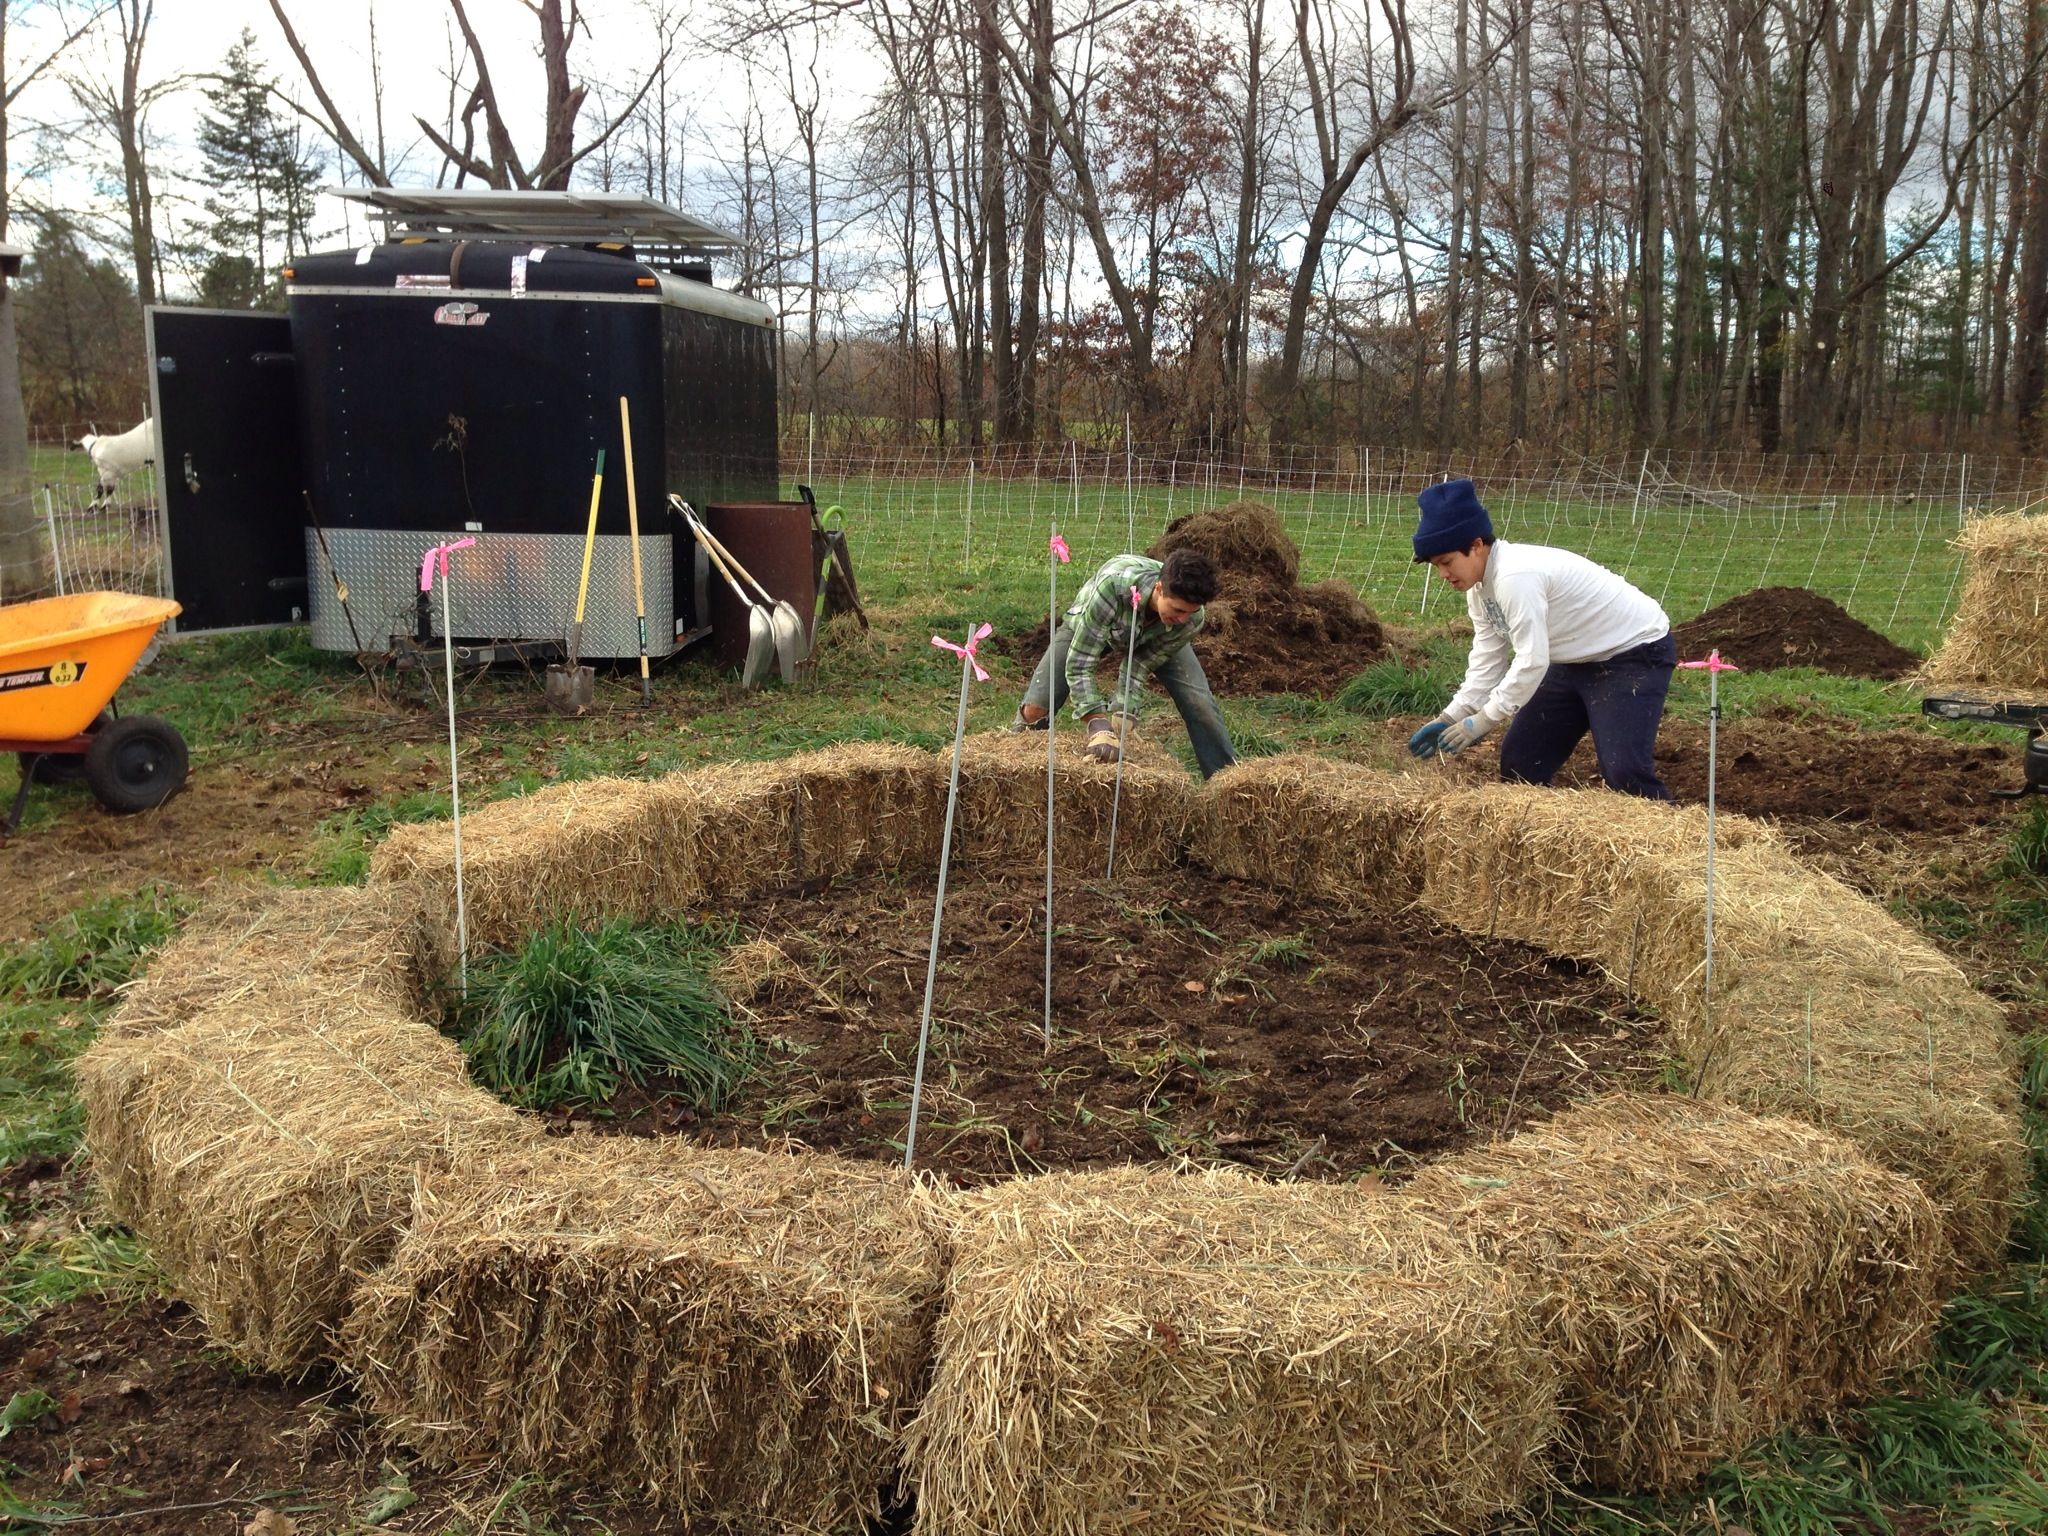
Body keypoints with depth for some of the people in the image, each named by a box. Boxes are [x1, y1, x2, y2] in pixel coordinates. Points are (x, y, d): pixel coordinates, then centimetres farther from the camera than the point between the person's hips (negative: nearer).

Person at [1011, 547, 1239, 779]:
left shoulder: (1192, 619, -35)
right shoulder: (1113, 584, -46)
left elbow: (1139, 668, -26)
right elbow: (1079, 663, -42)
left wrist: (1121, 716, -37)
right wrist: (1098, 727, -51)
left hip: (1156, 639, 2)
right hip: (1088, 626, -2)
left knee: (1199, 704, -14)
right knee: (1035, 709, -12)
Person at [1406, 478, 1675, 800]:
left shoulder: (1515, 576, -31)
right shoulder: (1480, 586, -1)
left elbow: (1531, 662, -32)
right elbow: (1486, 663, 0)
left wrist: (1483, 720, -26)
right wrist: (1451, 718, -10)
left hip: (1637, 652, -10)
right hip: (1579, 660, 10)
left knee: (1624, 771, -22)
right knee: (1520, 759, 9)